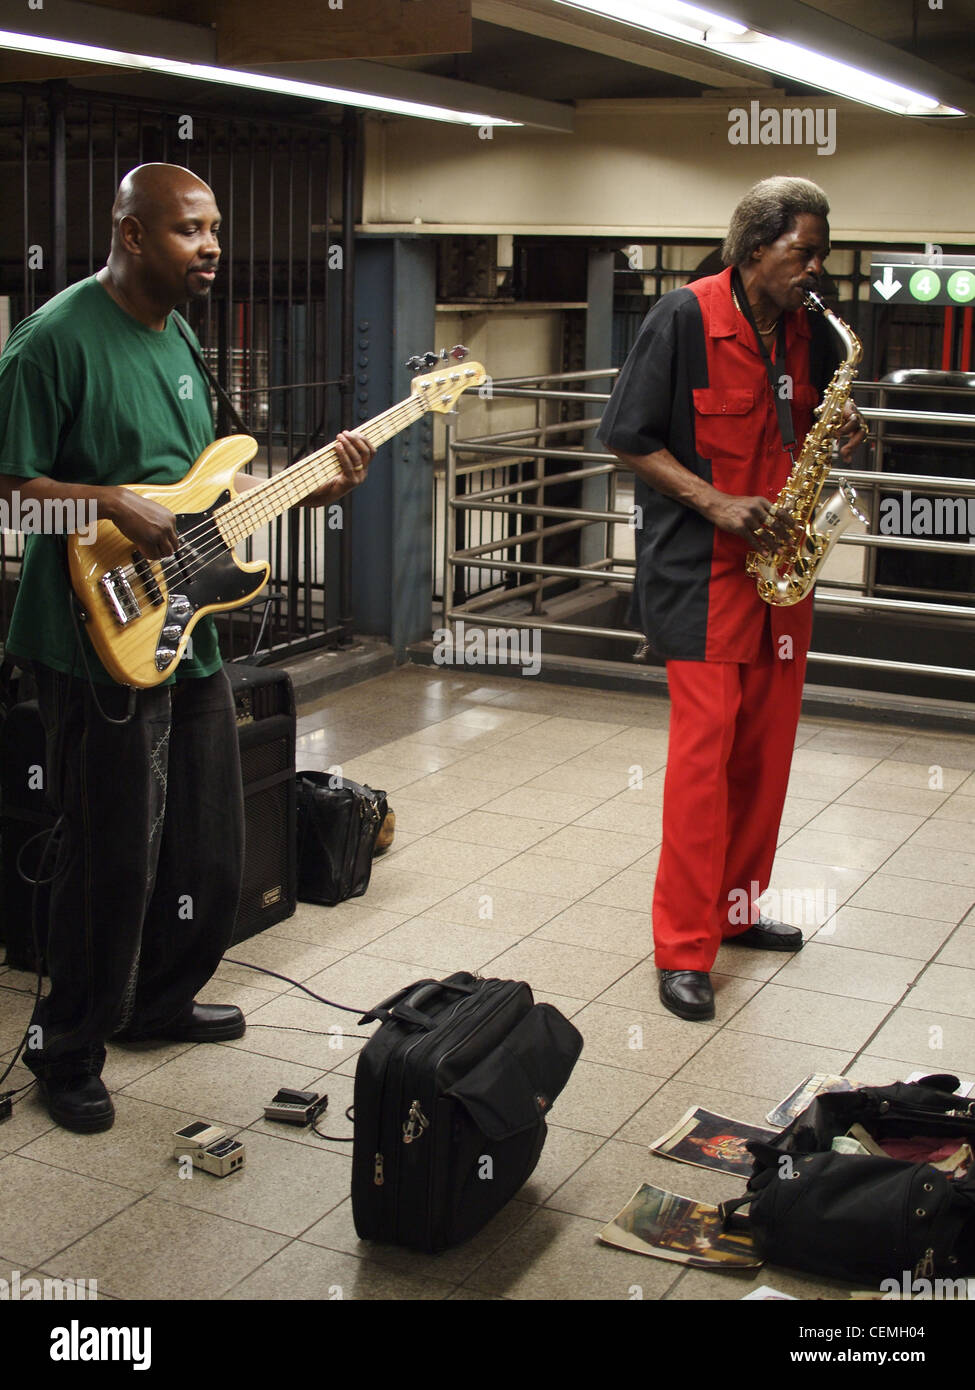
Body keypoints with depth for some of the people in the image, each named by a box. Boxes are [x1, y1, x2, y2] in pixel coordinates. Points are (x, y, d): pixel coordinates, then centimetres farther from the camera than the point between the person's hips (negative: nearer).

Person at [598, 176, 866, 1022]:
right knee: (703, 747, -8)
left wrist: (841, 436, -1)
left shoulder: (811, 331, 9)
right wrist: (717, 505, -18)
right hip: (703, 567, -6)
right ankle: (684, 951, 0)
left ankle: (737, 909, 27)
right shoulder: (686, 317, -9)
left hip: (779, 566, 7)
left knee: (767, 747, 11)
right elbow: (631, 439, -8)